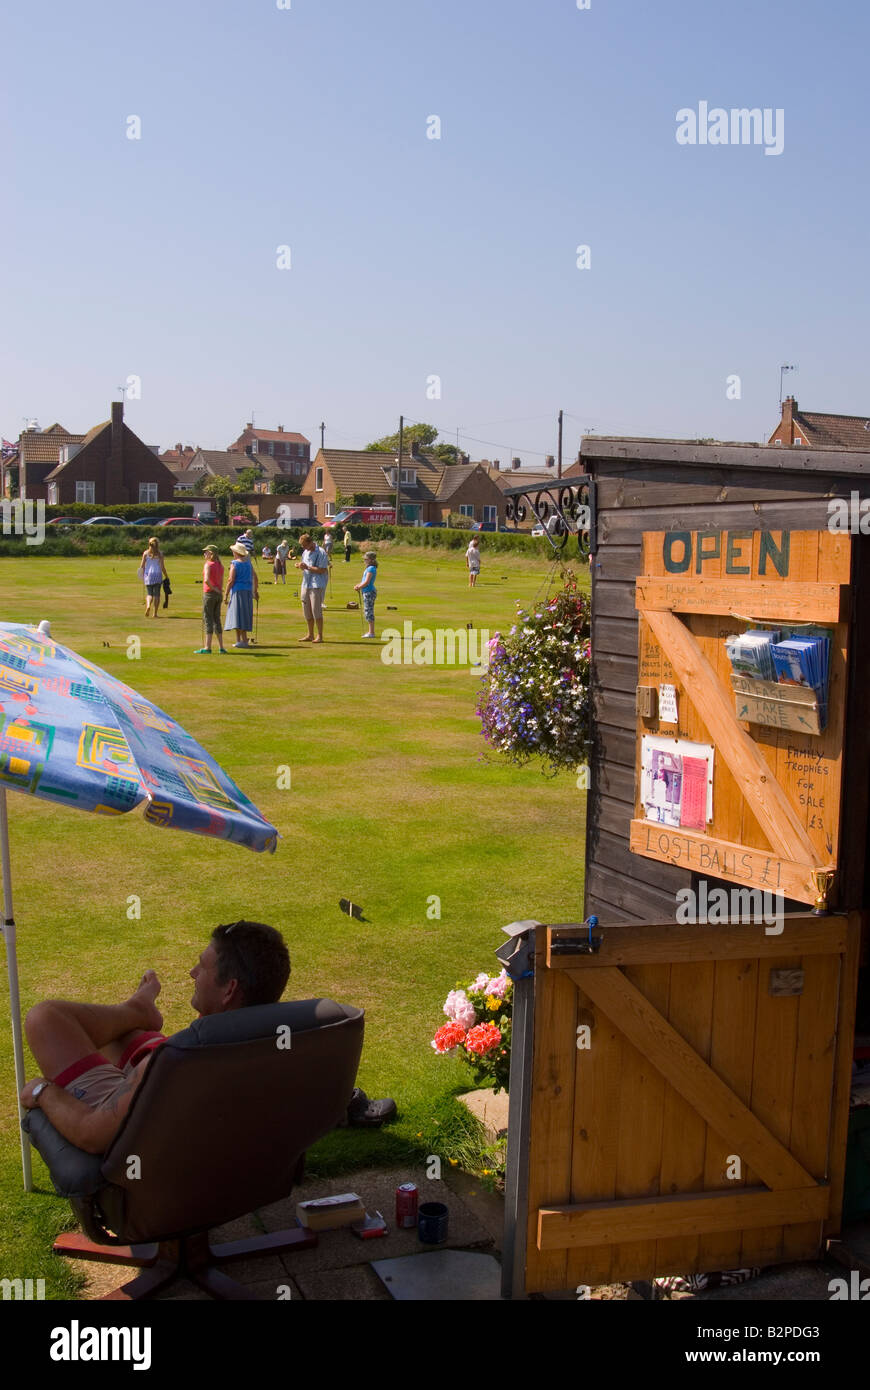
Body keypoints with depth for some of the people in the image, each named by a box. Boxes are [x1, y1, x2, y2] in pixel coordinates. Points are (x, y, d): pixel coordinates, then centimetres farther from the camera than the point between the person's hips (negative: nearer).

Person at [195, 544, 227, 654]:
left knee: (208, 619, -2)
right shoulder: (220, 566, 10)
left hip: (209, 593, -7)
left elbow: (206, 580, -26)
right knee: (217, 620, 12)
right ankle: (221, 647, 11)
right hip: (218, 595, 7)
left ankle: (207, 648, -2)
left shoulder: (208, 565, -12)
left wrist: (214, 589, -13)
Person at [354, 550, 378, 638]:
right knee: (367, 612, 14)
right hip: (367, 592, 10)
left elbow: (366, 582, -20)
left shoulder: (371, 568, -16)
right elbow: (364, 581, 22)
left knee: (368, 612, -7)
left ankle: (371, 632, -4)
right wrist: (358, 585, 7)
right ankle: (370, 631, 20)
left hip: (369, 592, -10)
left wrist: (359, 587, -8)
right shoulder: (369, 568, 15)